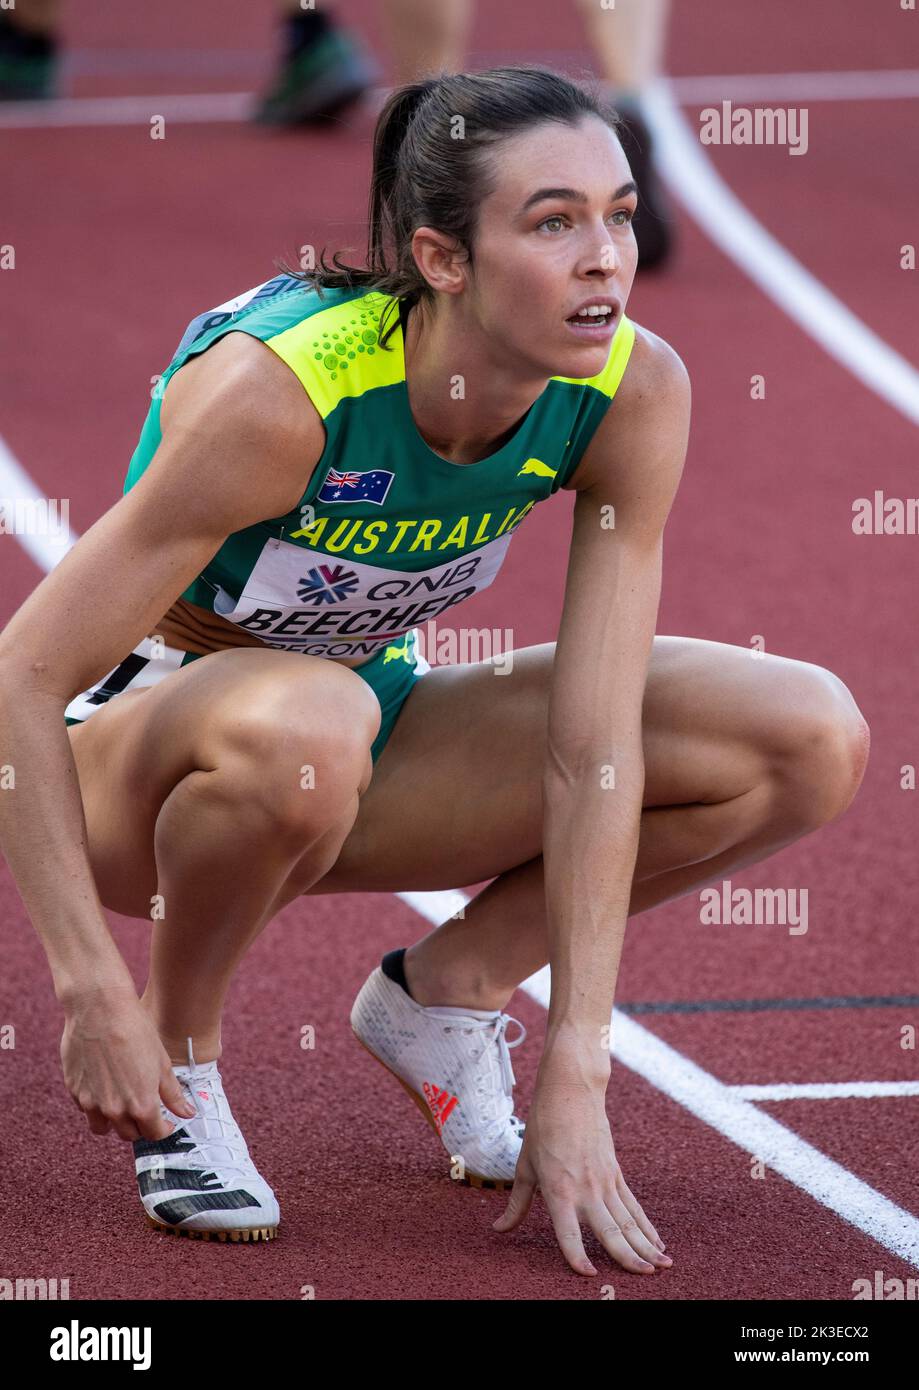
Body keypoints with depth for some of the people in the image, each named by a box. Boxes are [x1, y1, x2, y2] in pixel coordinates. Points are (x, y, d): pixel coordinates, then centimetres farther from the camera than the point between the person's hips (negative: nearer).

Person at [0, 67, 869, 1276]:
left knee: (812, 742, -13)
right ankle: (179, 1050, -12)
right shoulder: (274, 390, -33)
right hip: (144, 741, -5)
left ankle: (448, 988, 6)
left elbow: (592, 746, -21)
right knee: (304, 723, -42)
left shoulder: (633, 395, -20)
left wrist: (574, 1079, -26)